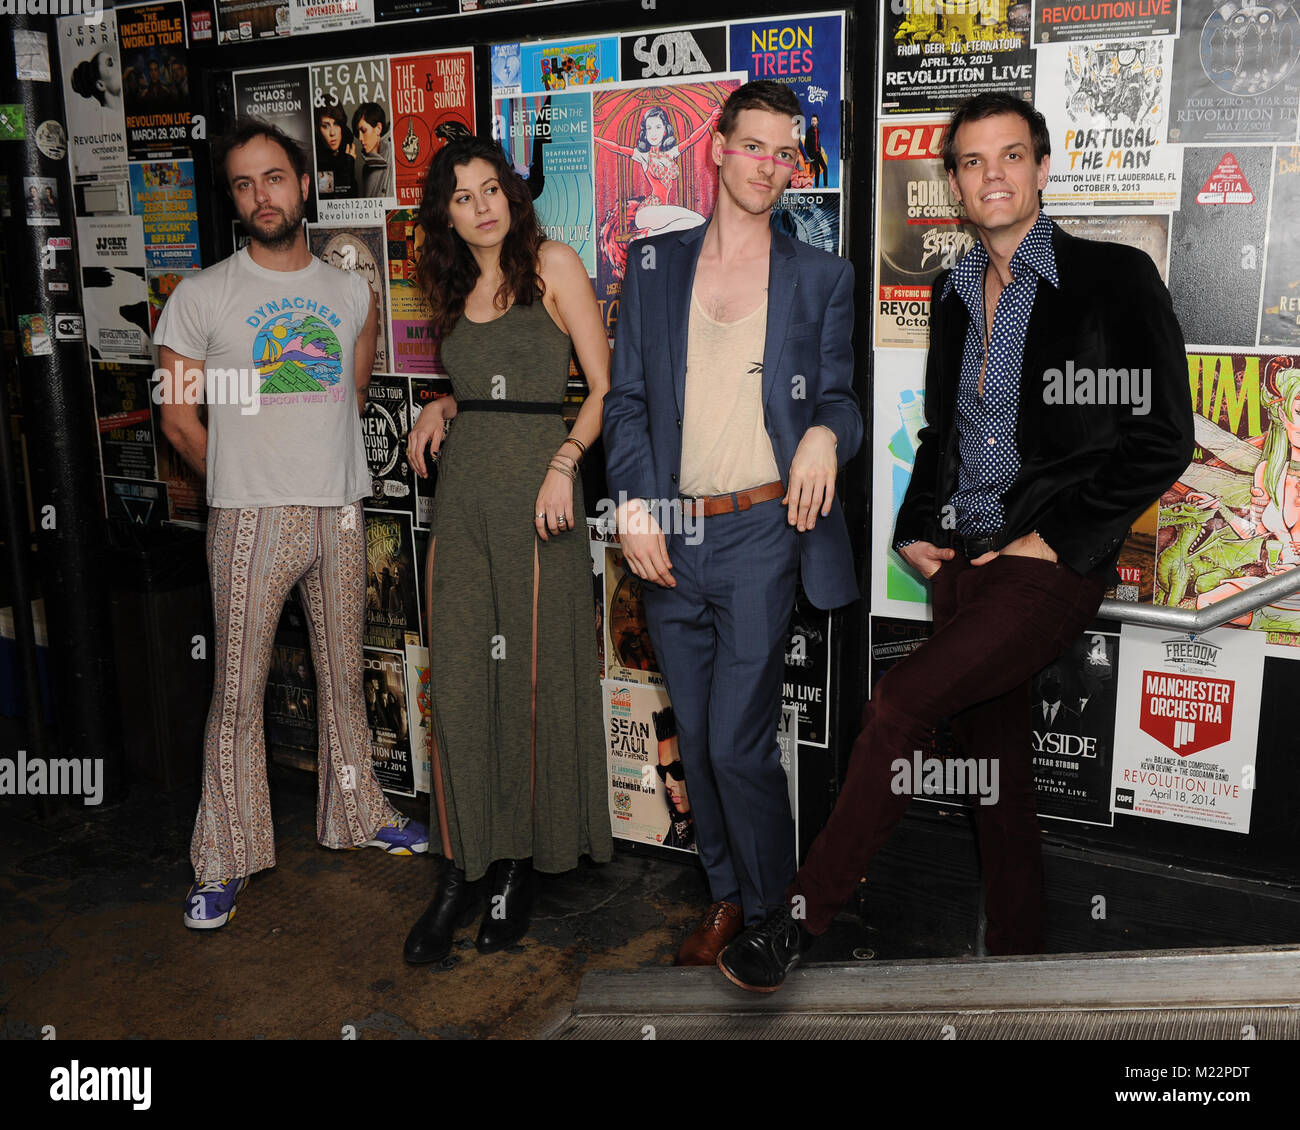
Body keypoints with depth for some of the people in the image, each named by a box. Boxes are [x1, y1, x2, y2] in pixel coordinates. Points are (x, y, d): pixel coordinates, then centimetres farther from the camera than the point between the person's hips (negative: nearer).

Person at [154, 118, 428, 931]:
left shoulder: (353, 294, 9)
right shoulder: (202, 297, -2)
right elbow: (179, 419, 2)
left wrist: (323, 469, 14)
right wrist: (248, 480, 7)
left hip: (341, 512, 3)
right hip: (250, 520, -3)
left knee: (345, 674, 14)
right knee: (239, 689, 0)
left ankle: (357, 813, 32)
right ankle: (226, 858, 12)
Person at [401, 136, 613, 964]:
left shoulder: (552, 263, 0)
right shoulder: (454, 290, 17)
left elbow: (604, 386, -5)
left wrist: (565, 462, -17)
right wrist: (441, 408, 8)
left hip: (537, 485, -5)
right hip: (463, 486, 5)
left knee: (531, 677, 3)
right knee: (458, 678, 4)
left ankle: (521, 863, 18)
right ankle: (462, 870, 14)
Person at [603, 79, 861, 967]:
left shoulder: (821, 277, 6)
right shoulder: (654, 264, 10)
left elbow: (837, 394, 9)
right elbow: (627, 397, 8)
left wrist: (826, 434, -16)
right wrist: (634, 506, -4)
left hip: (762, 532, -3)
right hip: (667, 537, 3)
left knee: (738, 743, -5)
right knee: (696, 739, 13)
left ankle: (772, 912, 18)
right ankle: (728, 897, 32)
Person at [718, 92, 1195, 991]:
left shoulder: (1113, 278, -4)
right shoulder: (953, 291, 15)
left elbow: (1163, 439, -8)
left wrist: (1057, 539, -12)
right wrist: (915, 529, 9)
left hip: (1055, 564, -6)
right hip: (960, 558, 6)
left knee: (901, 704, -21)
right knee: (996, 760, 10)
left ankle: (802, 921, -8)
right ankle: (1016, 954, 23)